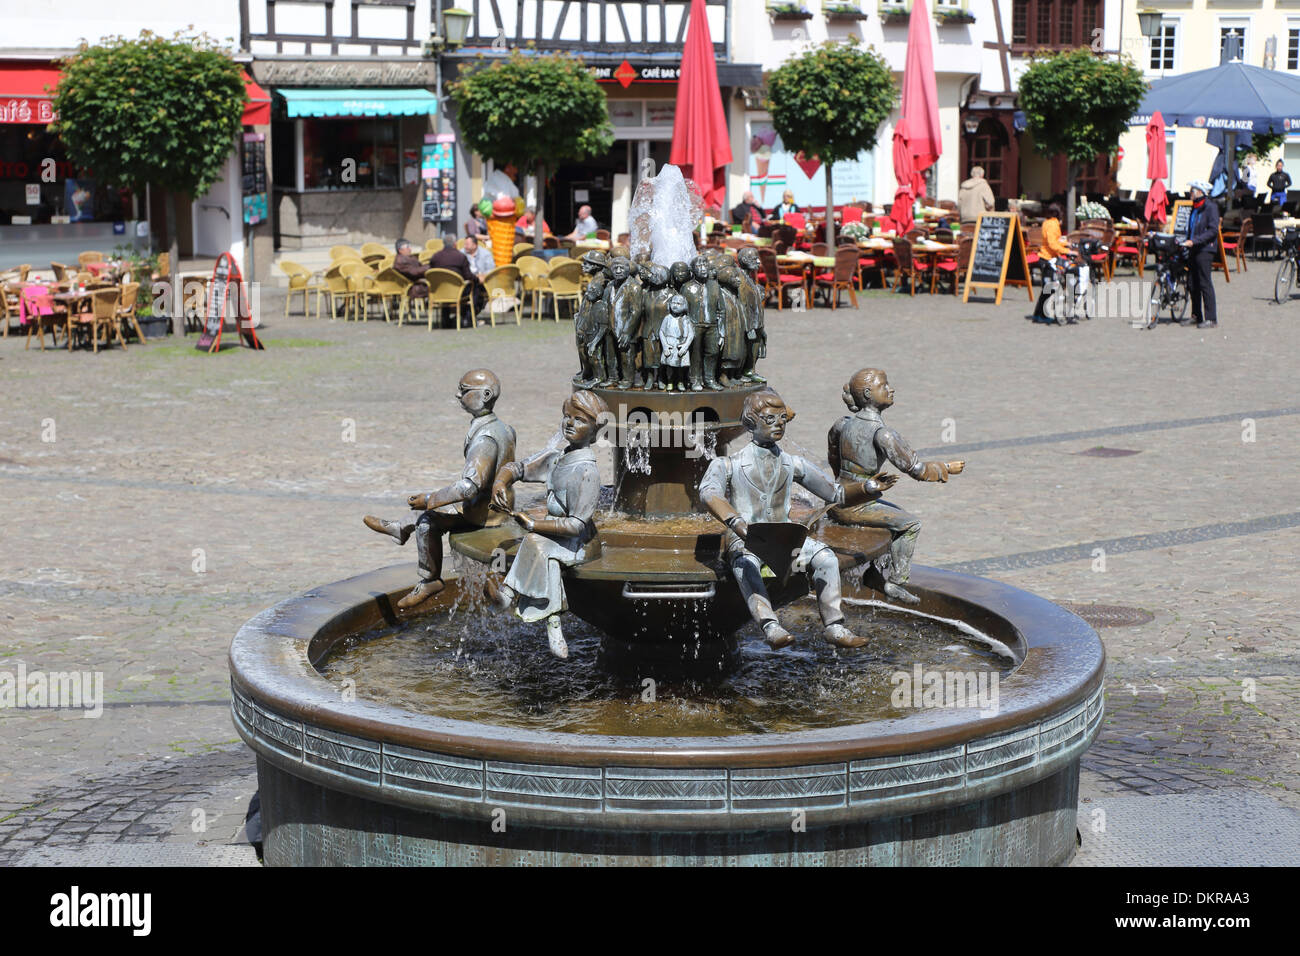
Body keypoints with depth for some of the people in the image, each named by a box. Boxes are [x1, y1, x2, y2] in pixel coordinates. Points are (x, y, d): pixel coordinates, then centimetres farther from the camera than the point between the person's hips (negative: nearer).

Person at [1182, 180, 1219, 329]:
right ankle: (1196, 316, 20)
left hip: (1205, 250, -8)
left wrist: (1194, 241, -21)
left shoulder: (1210, 207, -9)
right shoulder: (1195, 208, 17)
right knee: (1192, 284, 9)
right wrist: (1185, 242, 14)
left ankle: (1211, 318, -5)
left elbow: (1213, 231, -16)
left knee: (1205, 284, -8)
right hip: (1193, 250, 8)